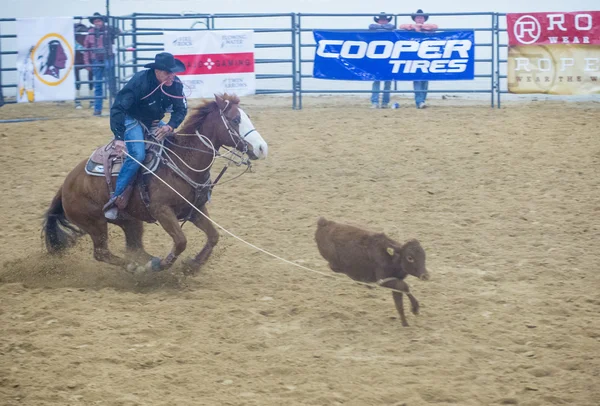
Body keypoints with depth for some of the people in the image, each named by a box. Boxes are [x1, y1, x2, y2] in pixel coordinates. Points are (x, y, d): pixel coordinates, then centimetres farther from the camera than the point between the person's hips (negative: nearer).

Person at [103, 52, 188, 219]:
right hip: (132, 120, -7)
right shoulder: (139, 82, -28)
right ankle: (115, 199, -28)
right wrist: (119, 137, -41)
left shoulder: (175, 84, -11)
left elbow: (181, 110, -1)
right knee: (137, 155, -29)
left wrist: (170, 127, -23)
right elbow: (118, 108, -31)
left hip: (154, 123, 7)